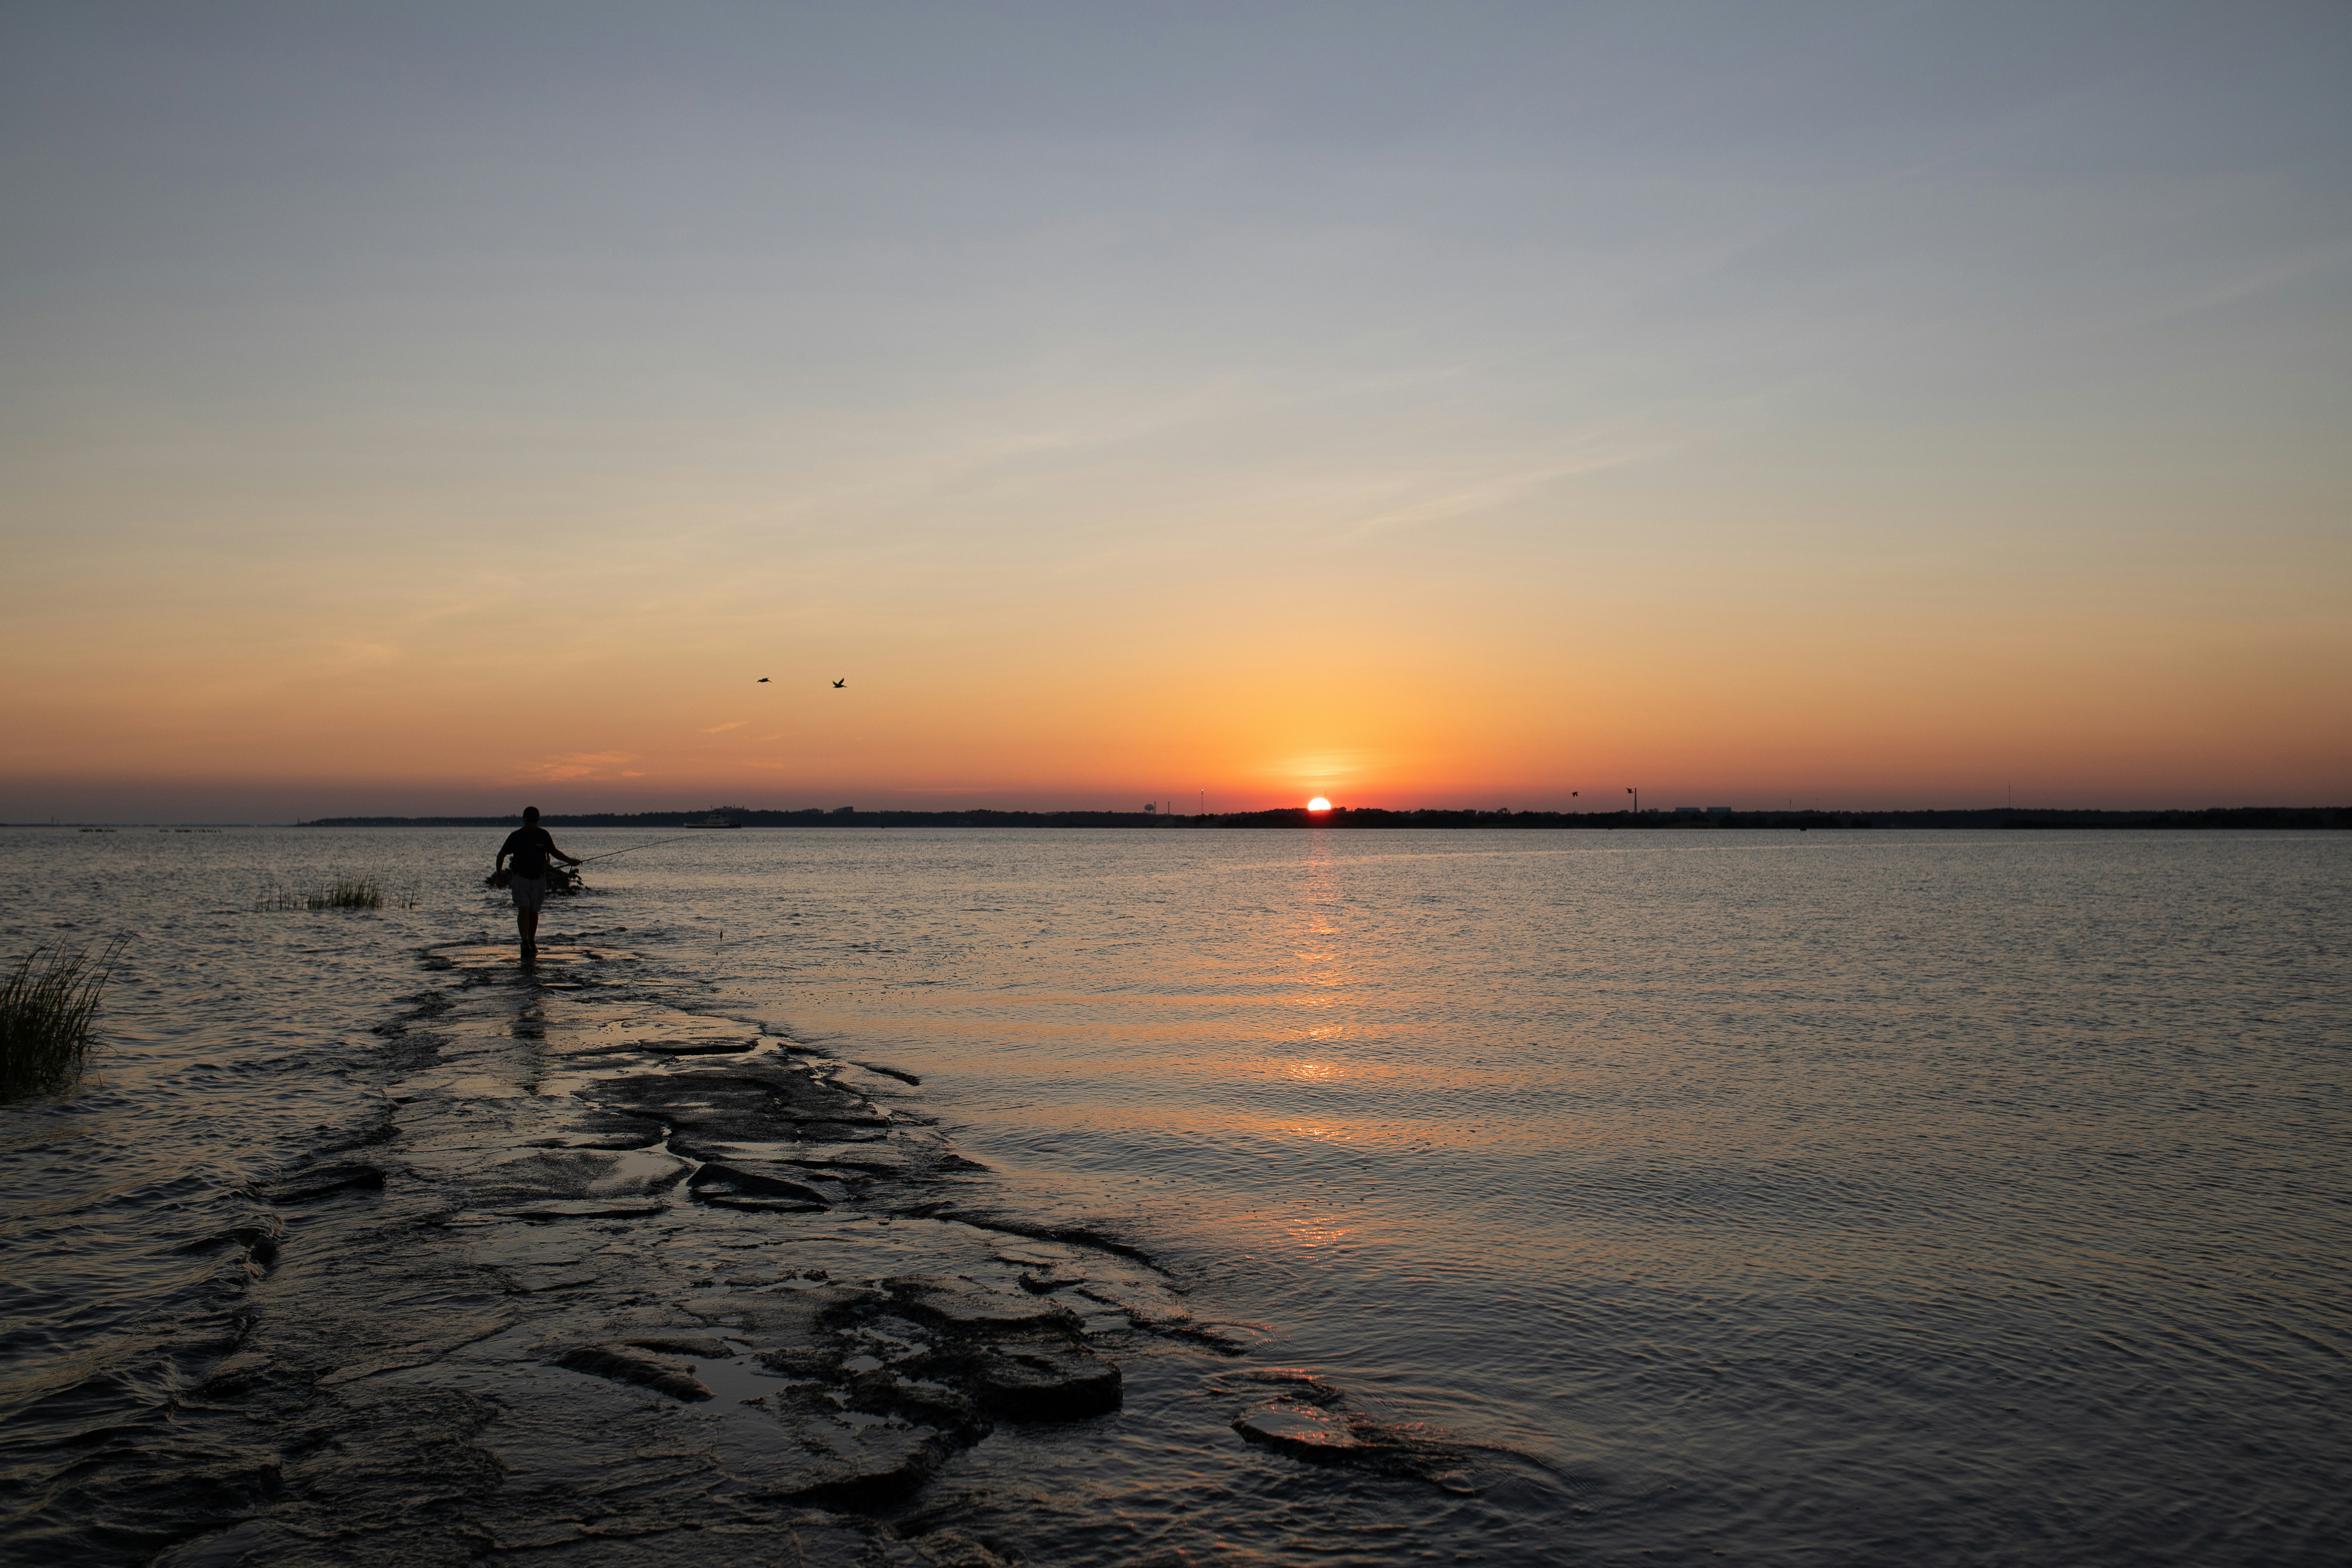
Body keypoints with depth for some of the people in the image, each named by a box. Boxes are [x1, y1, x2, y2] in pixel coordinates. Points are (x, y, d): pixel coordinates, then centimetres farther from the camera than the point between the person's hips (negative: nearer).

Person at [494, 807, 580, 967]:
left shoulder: (543, 835, 1)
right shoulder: (515, 837, -5)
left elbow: (554, 852, 15)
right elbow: (501, 855, 7)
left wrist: (570, 861, 3)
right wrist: (499, 875, 3)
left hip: (538, 879, 2)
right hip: (520, 878, -2)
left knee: (534, 912, 9)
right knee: (524, 909, -16)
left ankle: (532, 942, 25)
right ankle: (525, 944, -20)